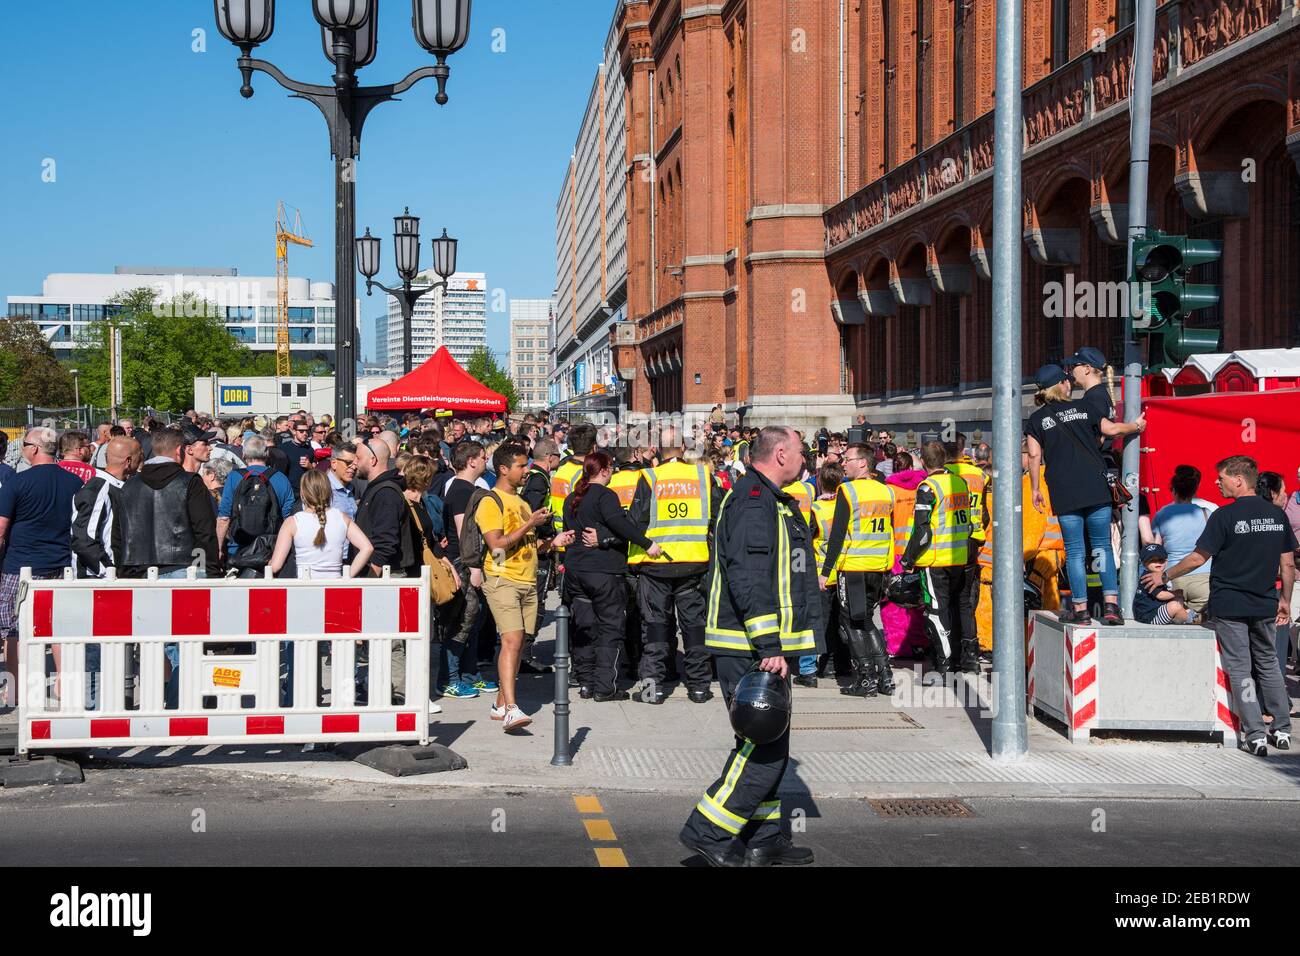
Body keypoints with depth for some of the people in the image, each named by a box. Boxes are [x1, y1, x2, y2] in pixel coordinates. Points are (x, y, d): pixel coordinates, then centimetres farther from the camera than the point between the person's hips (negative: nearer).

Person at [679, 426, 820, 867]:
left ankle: (762, 839, 21)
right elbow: (750, 582, -24)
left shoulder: (771, 501, 21)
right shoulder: (753, 502, -15)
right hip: (751, 648, -11)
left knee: (768, 745, 14)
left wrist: (780, 645, 25)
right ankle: (709, 830, -5)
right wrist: (769, 647, -26)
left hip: (762, 646, 11)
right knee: (764, 748, -11)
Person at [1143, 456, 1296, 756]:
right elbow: (1288, 564, 7)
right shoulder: (1277, 514, 4)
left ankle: (1255, 736, -3)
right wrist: (1285, 601, 18)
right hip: (1265, 605, 5)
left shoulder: (1225, 516, -12)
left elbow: (1197, 558, -9)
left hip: (1229, 605, -5)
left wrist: (1164, 577, 4)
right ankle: (1282, 729, 19)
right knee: (1268, 664, 18)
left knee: (1240, 669, 1)